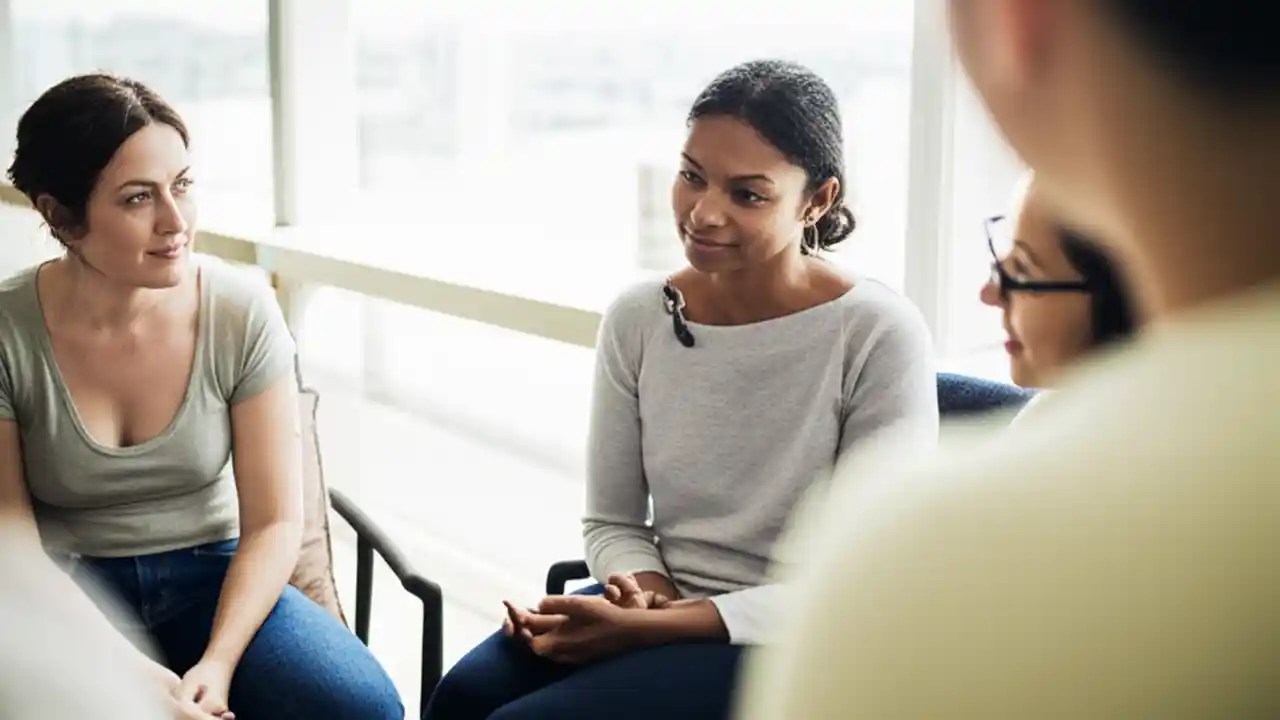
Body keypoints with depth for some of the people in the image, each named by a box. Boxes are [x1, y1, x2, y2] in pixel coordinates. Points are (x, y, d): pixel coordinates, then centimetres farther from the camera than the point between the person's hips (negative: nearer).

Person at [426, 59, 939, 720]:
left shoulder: (879, 336, -14)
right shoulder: (637, 319, 1)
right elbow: (612, 521, 9)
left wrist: (652, 627, -18)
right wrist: (650, 597, -14)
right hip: (659, 620, 4)